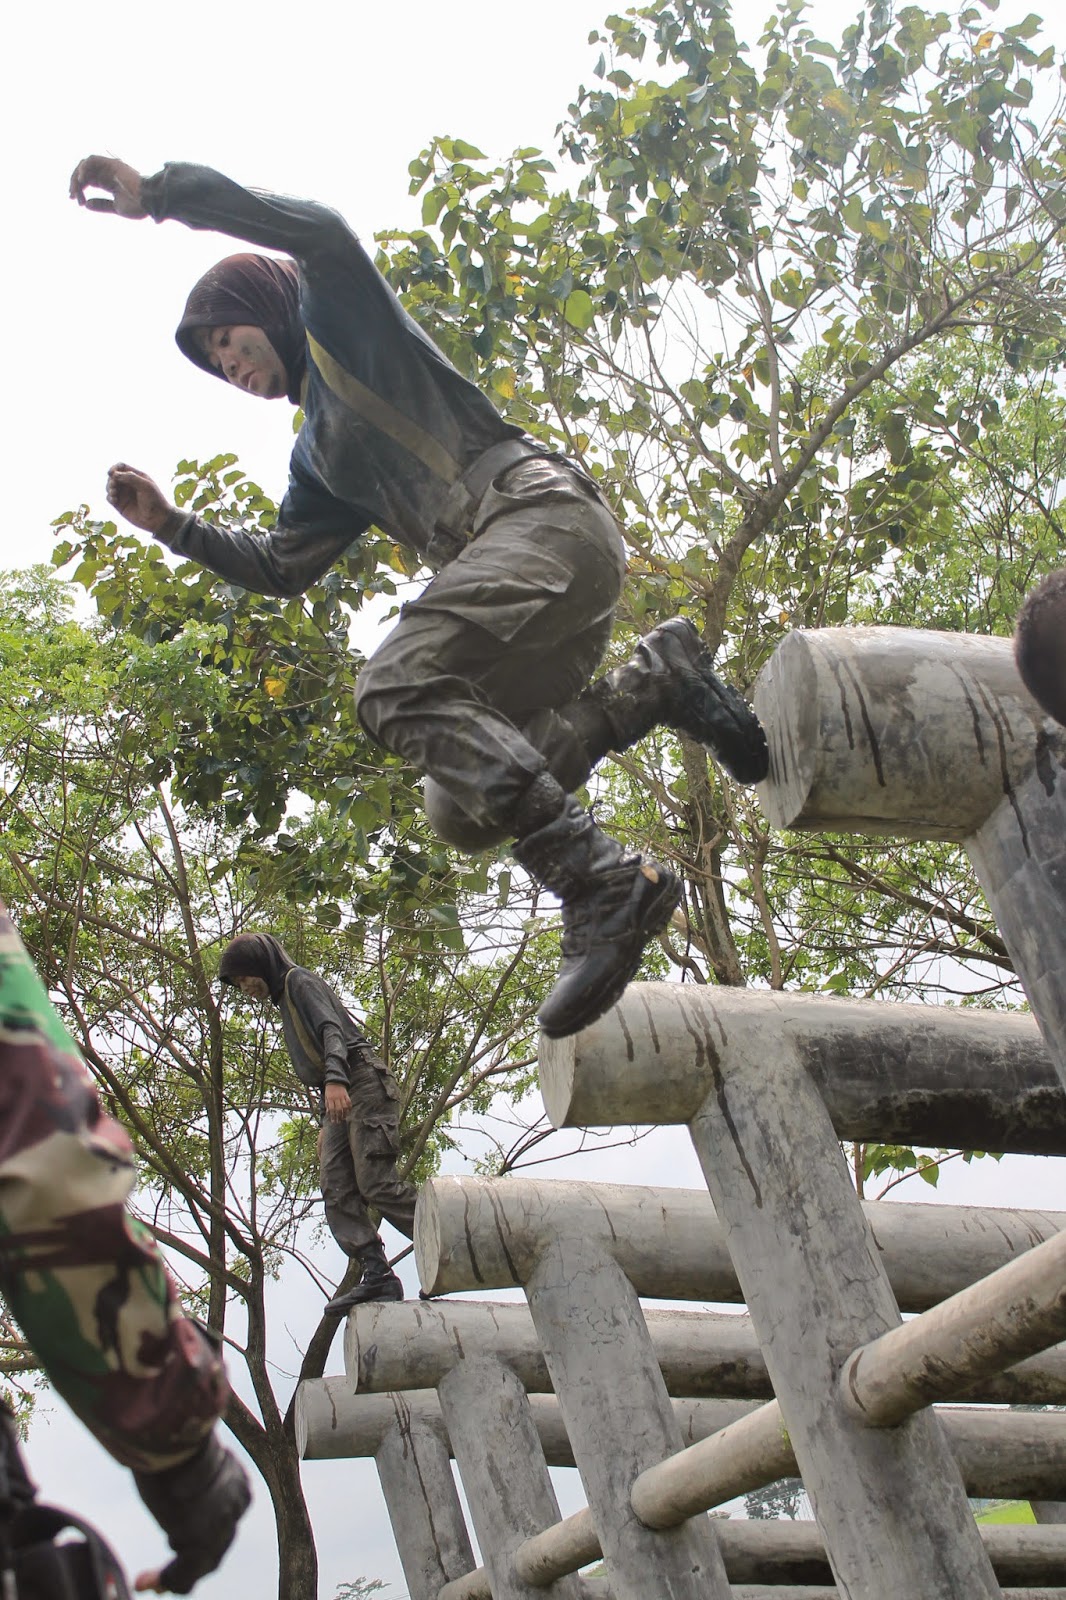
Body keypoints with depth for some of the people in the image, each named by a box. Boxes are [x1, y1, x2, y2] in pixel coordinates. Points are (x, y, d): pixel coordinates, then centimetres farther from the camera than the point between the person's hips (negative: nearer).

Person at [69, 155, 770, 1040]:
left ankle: (602, 880, -36)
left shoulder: (342, 318, 15)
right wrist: (173, 525, 23)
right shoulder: (319, 452, 35)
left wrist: (164, 190, -8)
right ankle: (658, 679, -2)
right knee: (468, 808, -7)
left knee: (397, 687, -29)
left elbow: (323, 232, -7)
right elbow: (283, 567, 32)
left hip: (540, 511, -8)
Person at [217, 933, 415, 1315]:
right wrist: (327, 1124, 24)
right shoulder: (284, 999, 30)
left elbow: (332, 1029, -14)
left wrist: (334, 1079, -30)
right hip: (340, 1098, 9)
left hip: (363, 1085, -9)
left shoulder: (300, 981, 3)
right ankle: (377, 1275, -16)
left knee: (376, 1184, -17)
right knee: (338, 1193, -6)